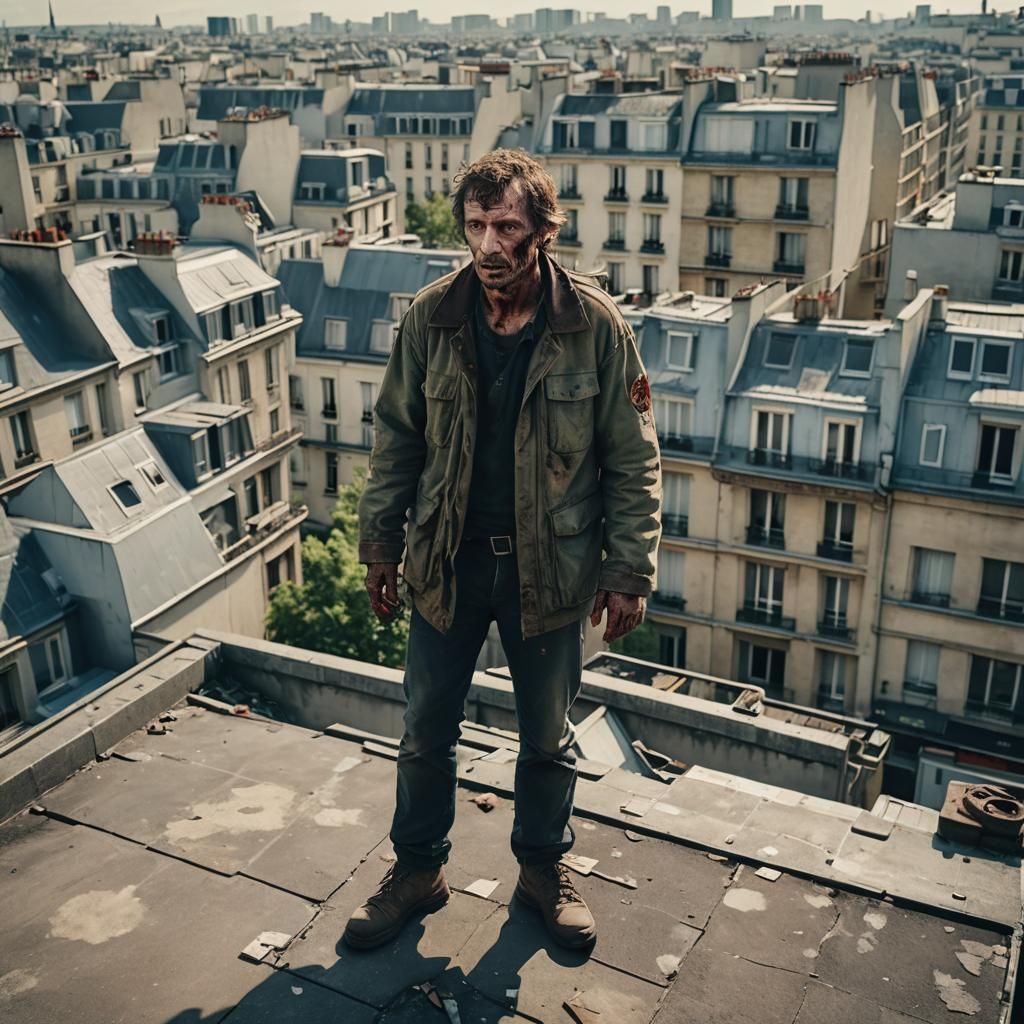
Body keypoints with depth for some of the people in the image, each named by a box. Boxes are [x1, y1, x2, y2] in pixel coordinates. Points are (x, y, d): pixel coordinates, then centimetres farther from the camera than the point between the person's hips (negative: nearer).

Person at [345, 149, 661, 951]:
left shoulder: (595, 325, -13)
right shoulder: (431, 317, -7)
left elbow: (634, 459, -7)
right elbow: (397, 436, 3)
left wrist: (629, 569, -8)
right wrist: (382, 540, 4)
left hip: (550, 569, -1)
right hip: (447, 562, 2)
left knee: (549, 736, 17)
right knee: (426, 732, 15)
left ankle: (545, 868, 41)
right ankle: (418, 870, 38)